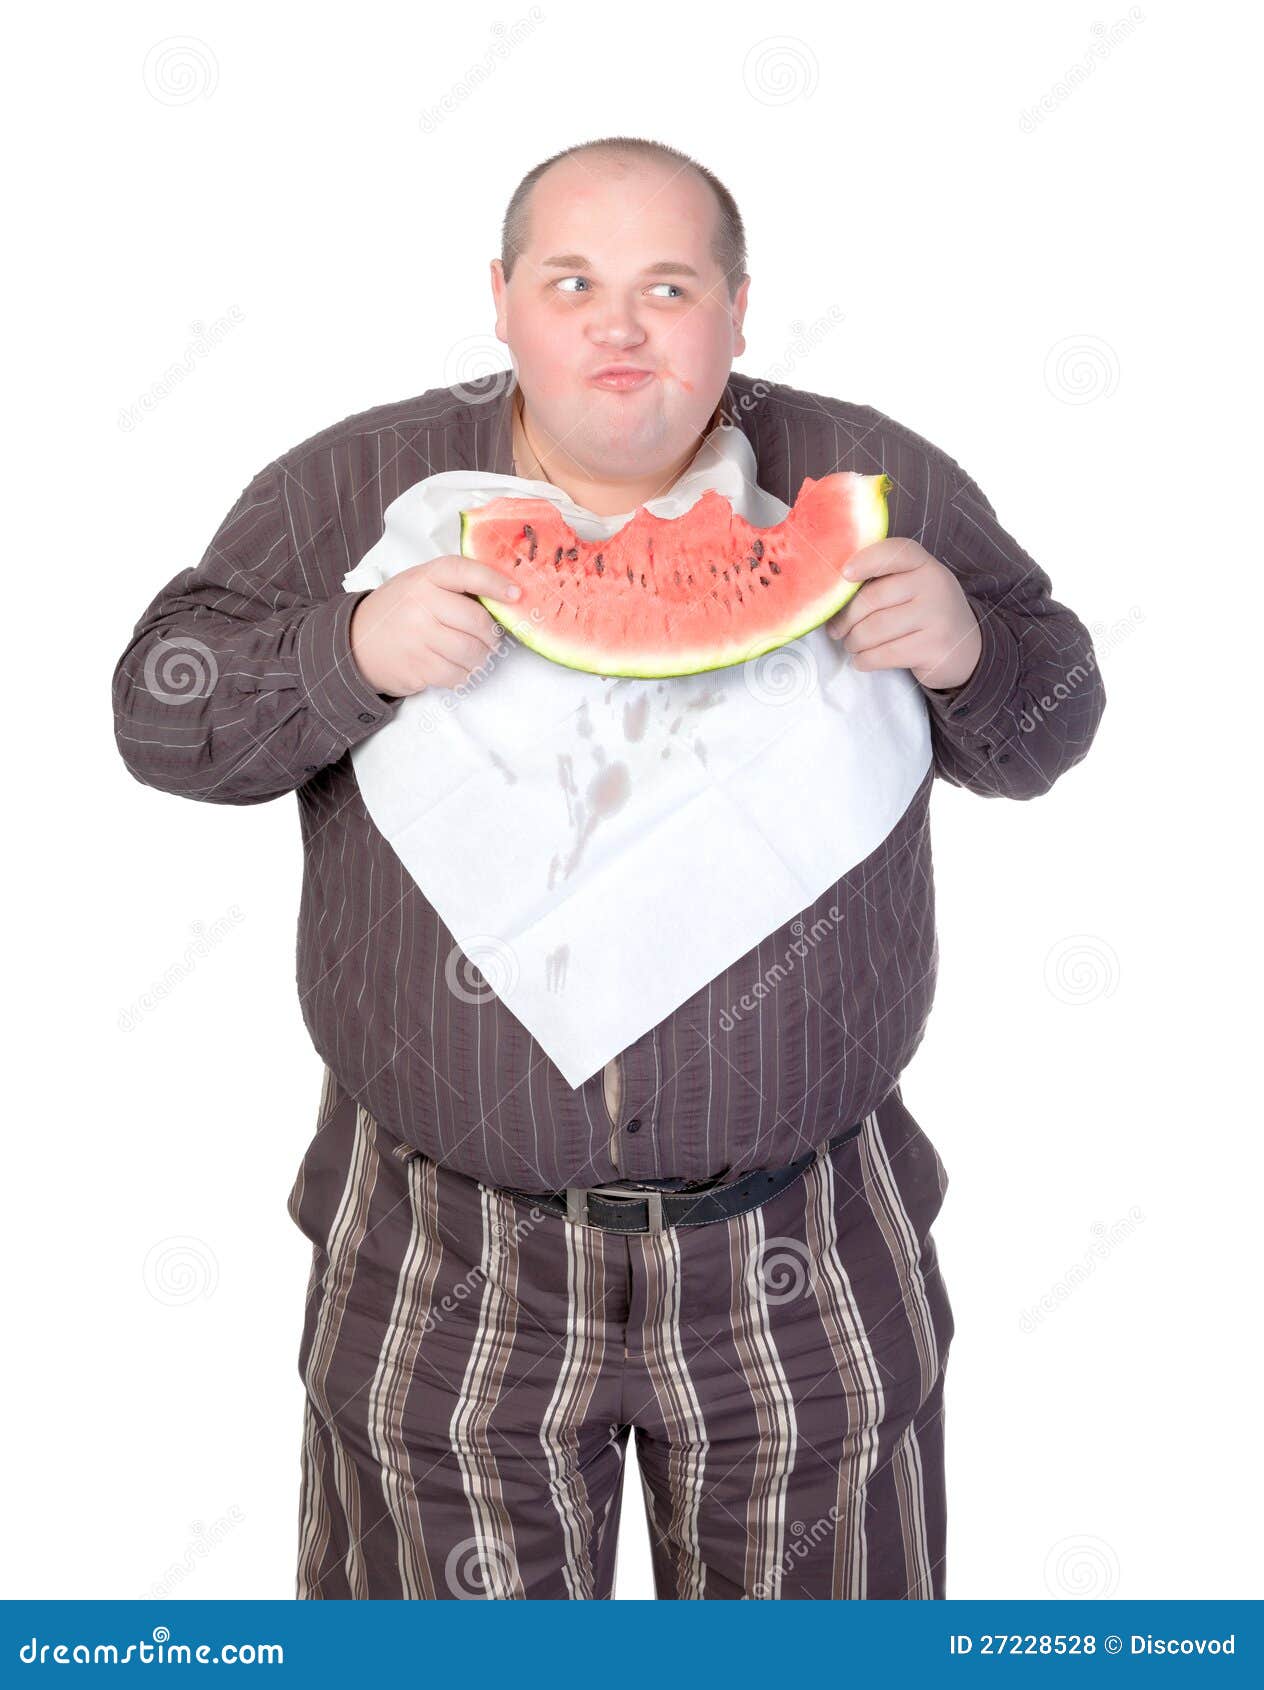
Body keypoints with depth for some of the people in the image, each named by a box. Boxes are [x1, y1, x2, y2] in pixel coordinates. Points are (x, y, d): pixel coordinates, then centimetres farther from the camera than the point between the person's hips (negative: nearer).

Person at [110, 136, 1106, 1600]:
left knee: (811, 1596, 23)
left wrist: (969, 652, -20)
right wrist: (352, 653, -23)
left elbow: (1045, 731, 3)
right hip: (448, 1262, 0)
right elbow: (162, 710, -4)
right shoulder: (353, 490, -5)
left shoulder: (876, 486, -3)